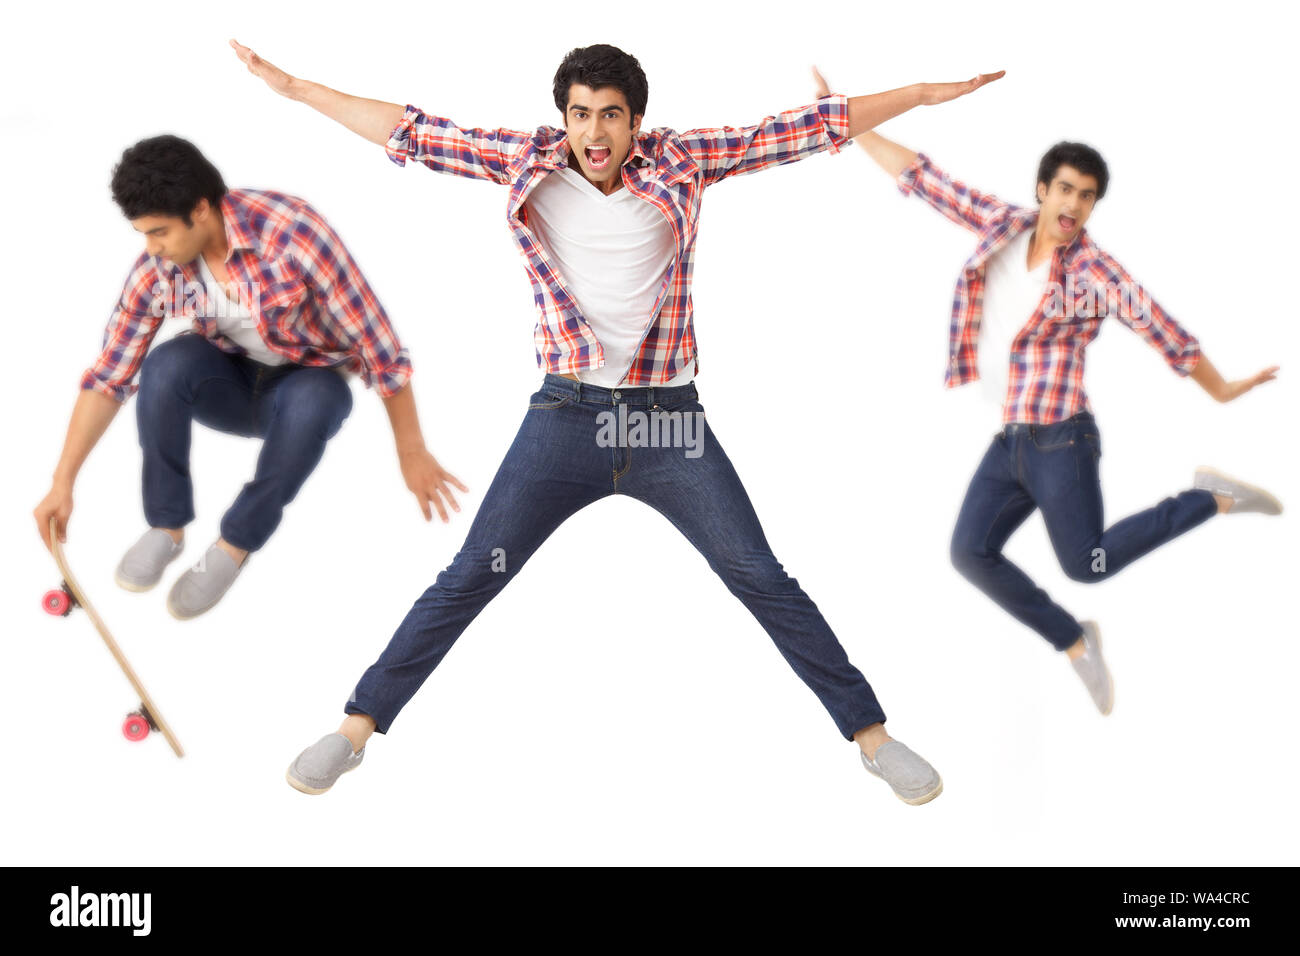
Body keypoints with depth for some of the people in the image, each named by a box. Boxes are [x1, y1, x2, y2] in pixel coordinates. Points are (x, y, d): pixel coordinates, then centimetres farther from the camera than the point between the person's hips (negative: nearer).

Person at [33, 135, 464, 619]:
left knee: (310, 402, -38)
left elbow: (375, 338, -22)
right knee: (165, 365, -28)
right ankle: (167, 525, -9)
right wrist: (63, 482, -12)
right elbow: (108, 376, -8)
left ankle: (236, 544, -17)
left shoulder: (291, 230, -28)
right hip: (230, 383, 3)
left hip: (308, 382, -3)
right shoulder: (156, 268, -15)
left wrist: (411, 451, -18)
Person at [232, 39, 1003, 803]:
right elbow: (411, 132, 1)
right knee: (469, 581, 4)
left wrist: (926, 93, -4)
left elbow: (805, 130, -3)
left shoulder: (679, 162, -4)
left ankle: (873, 736, 13)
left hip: (670, 422, 0)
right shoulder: (529, 163, -3)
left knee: (765, 582, 4)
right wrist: (292, 87, 1)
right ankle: (356, 730, 15)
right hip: (565, 417, 0)